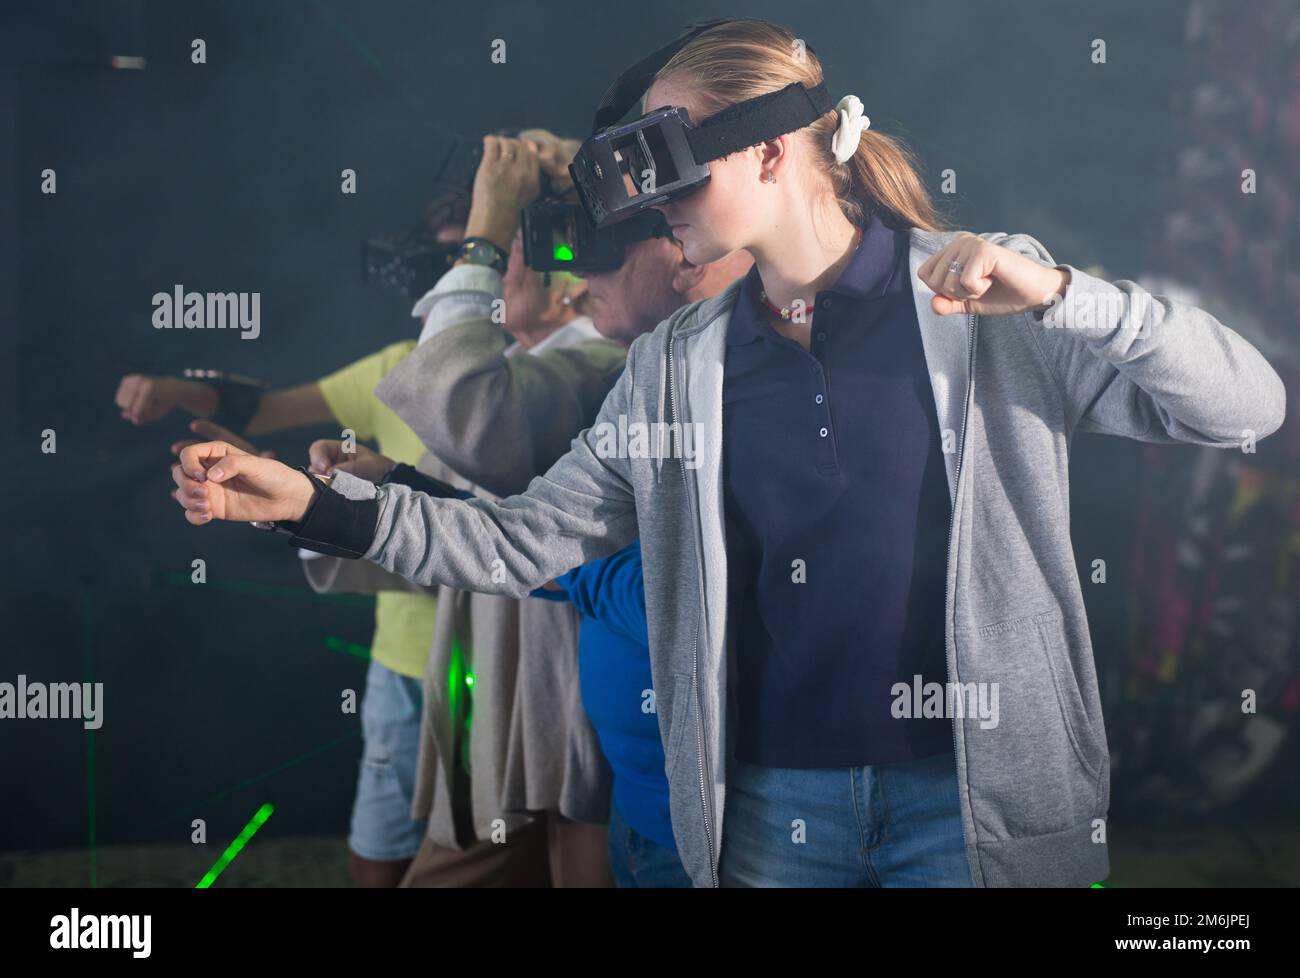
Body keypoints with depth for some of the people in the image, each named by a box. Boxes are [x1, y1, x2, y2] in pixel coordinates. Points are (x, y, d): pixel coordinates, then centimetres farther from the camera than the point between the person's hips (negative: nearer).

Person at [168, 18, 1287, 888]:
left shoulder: (980, 302, -5)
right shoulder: (679, 364, 7)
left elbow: (1247, 404, -9)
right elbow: (523, 541, 5)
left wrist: (1060, 292, -23)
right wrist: (316, 502, -6)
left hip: (969, 795, -3)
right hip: (772, 803, 4)